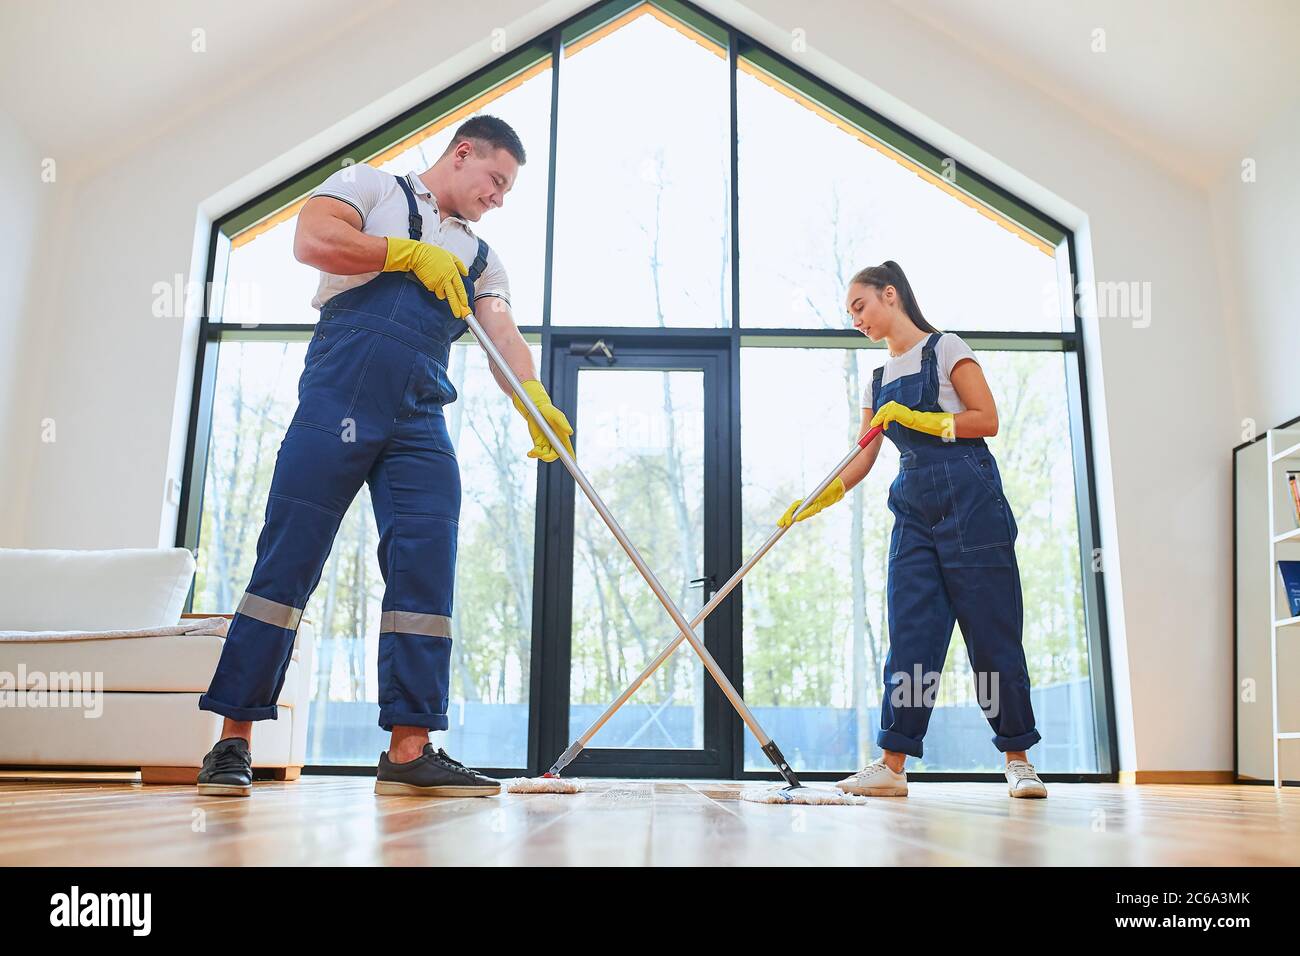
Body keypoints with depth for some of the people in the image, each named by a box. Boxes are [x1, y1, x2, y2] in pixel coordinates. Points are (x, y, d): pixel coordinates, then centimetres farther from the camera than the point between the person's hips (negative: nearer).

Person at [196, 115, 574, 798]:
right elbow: (312, 239, -4)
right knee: (289, 559, -6)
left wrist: (536, 403, -11)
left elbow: (505, 339, 8)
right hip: (339, 399, -4)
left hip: (420, 421, 5)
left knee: (426, 568, -7)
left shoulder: (479, 260, 25)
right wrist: (407, 252, -2)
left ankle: (409, 749, -5)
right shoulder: (373, 186, 16)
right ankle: (233, 739, 2)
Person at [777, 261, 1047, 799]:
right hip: (914, 507, 6)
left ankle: (1017, 758, 9)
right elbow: (862, 457, 12)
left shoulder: (944, 349, 1)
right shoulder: (879, 380, 18)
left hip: (968, 497, -6)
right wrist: (818, 500, -2)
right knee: (911, 632, -1)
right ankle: (892, 764, -2)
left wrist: (921, 419, -14)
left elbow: (987, 419, -6)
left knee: (990, 628, -3)